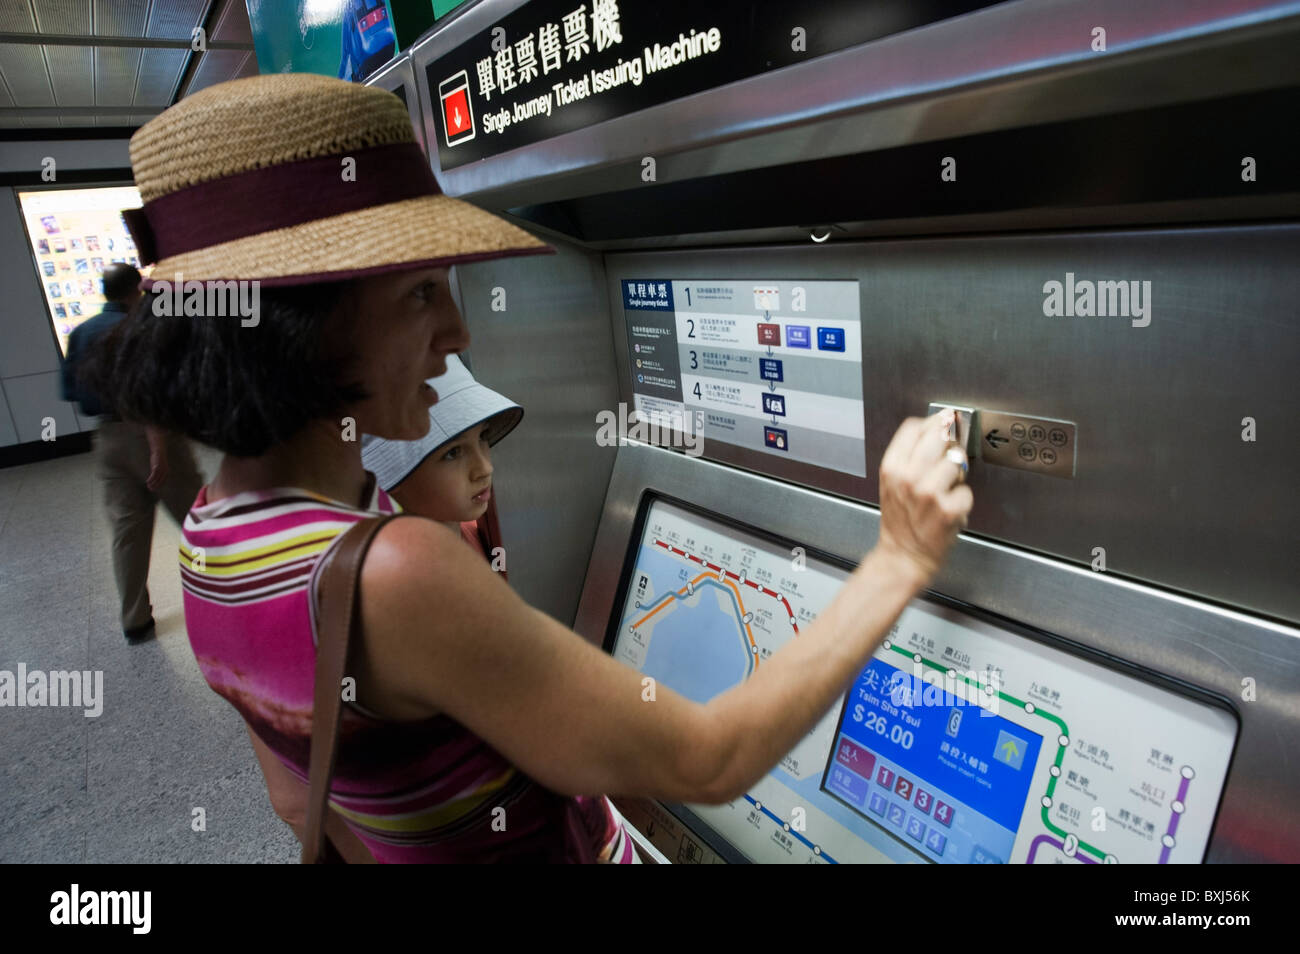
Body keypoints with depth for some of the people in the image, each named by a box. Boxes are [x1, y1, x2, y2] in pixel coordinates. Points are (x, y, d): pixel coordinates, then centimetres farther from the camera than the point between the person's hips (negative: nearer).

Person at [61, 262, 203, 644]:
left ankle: (135, 621, 15)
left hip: (109, 437, 7)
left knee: (127, 529, 9)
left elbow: (69, 390, 12)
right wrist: (159, 450, -26)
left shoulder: (80, 333, 10)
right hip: (147, 433, -7)